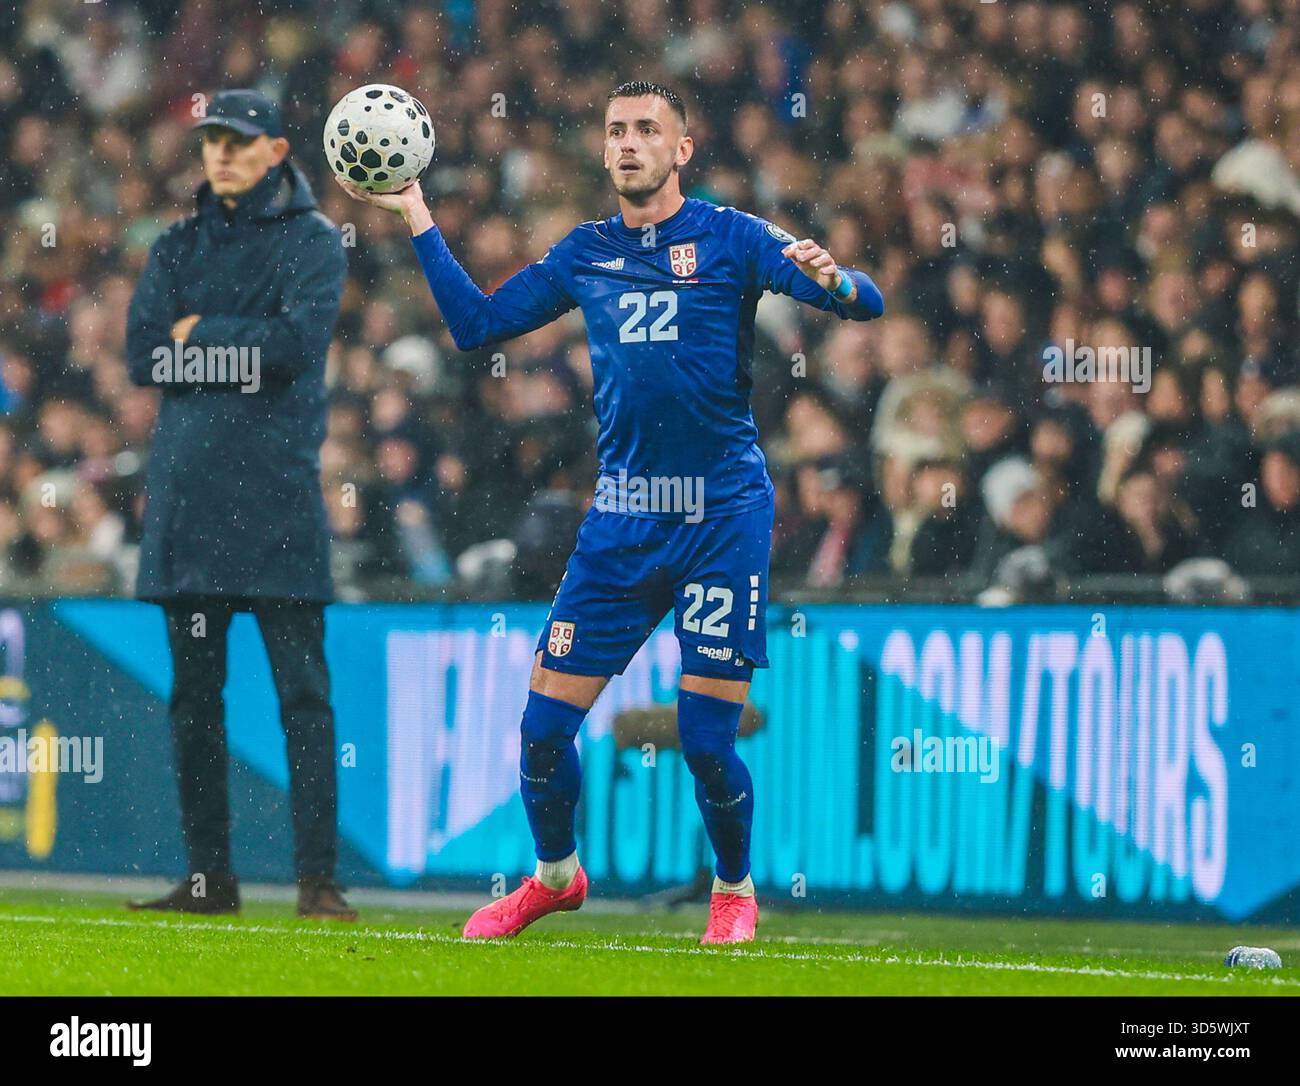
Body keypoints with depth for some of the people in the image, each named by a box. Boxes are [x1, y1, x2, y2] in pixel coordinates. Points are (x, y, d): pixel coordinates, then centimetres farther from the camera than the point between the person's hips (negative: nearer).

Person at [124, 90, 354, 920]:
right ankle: (209, 877, 12)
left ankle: (318, 878, -8)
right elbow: (143, 354, 5)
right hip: (187, 494, 5)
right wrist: (242, 349, -5)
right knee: (194, 691, 6)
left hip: (277, 497, -5)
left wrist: (196, 337, -3)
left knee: (303, 690, -7)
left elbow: (298, 341, -12)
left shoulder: (313, 241, 4)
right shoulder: (179, 245, 17)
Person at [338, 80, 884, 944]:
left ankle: (735, 889, 18)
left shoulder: (732, 238, 0)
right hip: (622, 515, 4)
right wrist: (416, 218, 13)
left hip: (722, 513, -4)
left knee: (707, 738, -7)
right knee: (545, 721, 1)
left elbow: (866, 303, -6)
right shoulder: (587, 254, 13)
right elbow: (476, 323, 18)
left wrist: (829, 277, -29)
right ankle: (555, 874, 25)